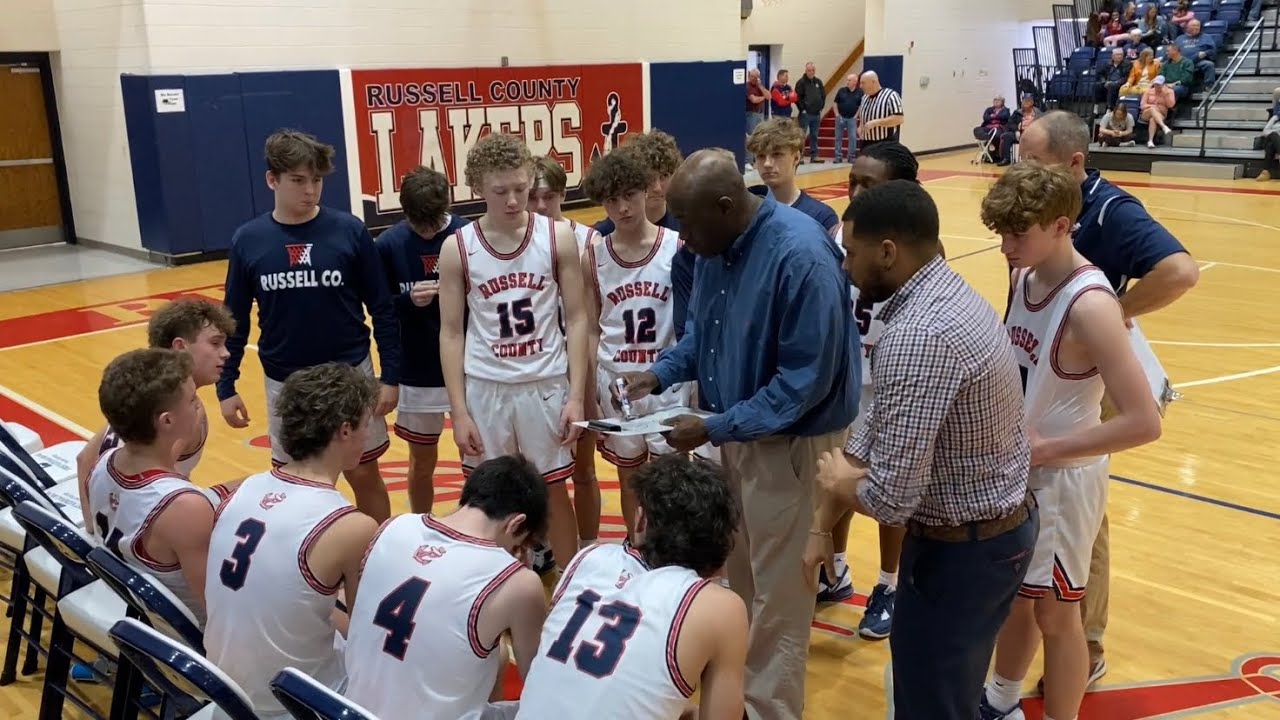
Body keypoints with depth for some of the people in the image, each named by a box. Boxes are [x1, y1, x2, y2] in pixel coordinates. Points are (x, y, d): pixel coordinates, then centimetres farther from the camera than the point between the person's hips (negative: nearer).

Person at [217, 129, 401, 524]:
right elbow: (235, 320, 4)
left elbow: (382, 310, -4)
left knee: (364, 474, 10)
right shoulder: (247, 240, -4)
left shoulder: (349, 231, -9)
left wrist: (391, 376, -6)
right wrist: (226, 386, 3)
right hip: (284, 384, 2)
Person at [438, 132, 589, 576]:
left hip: (546, 383, 0)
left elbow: (576, 318, -2)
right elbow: (451, 332, -1)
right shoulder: (458, 249, -5)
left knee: (553, 488, 11)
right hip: (485, 387, 0)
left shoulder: (558, 238, -6)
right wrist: (458, 411, -5)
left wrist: (576, 394, -6)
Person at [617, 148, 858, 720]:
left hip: (788, 444, -8)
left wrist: (714, 428, -22)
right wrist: (661, 373, -4)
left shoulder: (802, 259, -26)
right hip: (732, 433, 8)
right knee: (740, 580, 23)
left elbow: (806, 380, -24)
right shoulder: (714, 244, -2)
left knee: (778, 597, 8)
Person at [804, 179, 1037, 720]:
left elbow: (891, 497, -30)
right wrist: (821, 525, 9)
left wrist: (836, 482, -7)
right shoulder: (948, 296, 3)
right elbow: (876, 429, 8)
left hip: (961, 549, -9)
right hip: (999, 530, 9)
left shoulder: (918, 336, -30)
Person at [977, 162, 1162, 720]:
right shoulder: (1024, 277, -2)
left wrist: (1046, 448, -22)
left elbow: (1143, 423, -29)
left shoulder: (1089, 304, -26)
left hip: (1061, 476, -8)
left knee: (1054, 611, 9)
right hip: (1013, 468, 8)